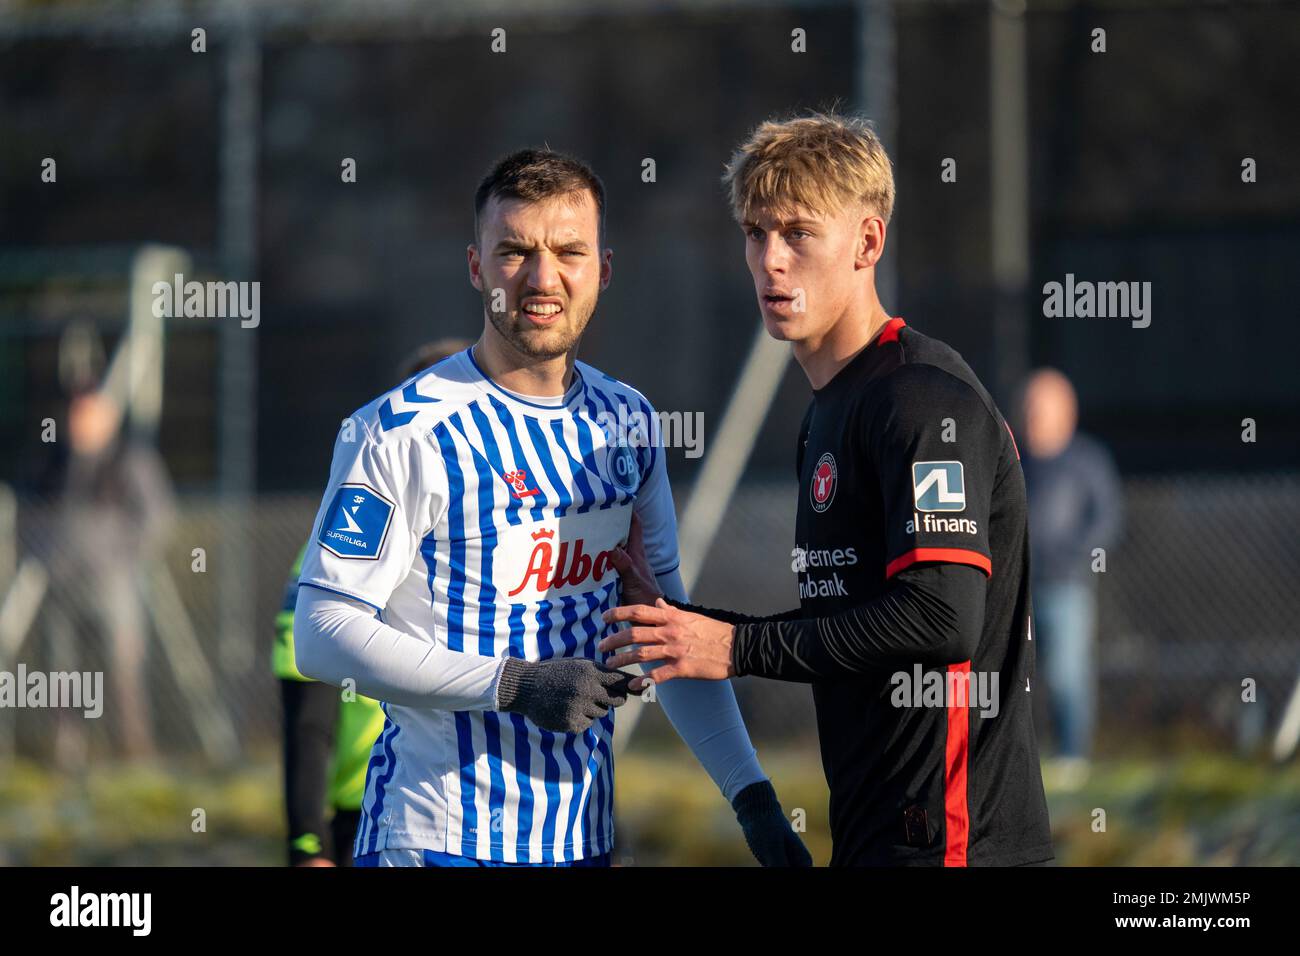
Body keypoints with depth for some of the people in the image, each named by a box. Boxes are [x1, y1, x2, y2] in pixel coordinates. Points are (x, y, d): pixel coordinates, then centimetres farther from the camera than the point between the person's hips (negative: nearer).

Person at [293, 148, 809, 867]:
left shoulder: (626, 420, 9)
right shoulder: (403, 431, -11)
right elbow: (324, 634, -14)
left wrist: (751, 795, 6)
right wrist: (515, 684, -20)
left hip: (585, 833, 6)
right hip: (437, 837, -6)